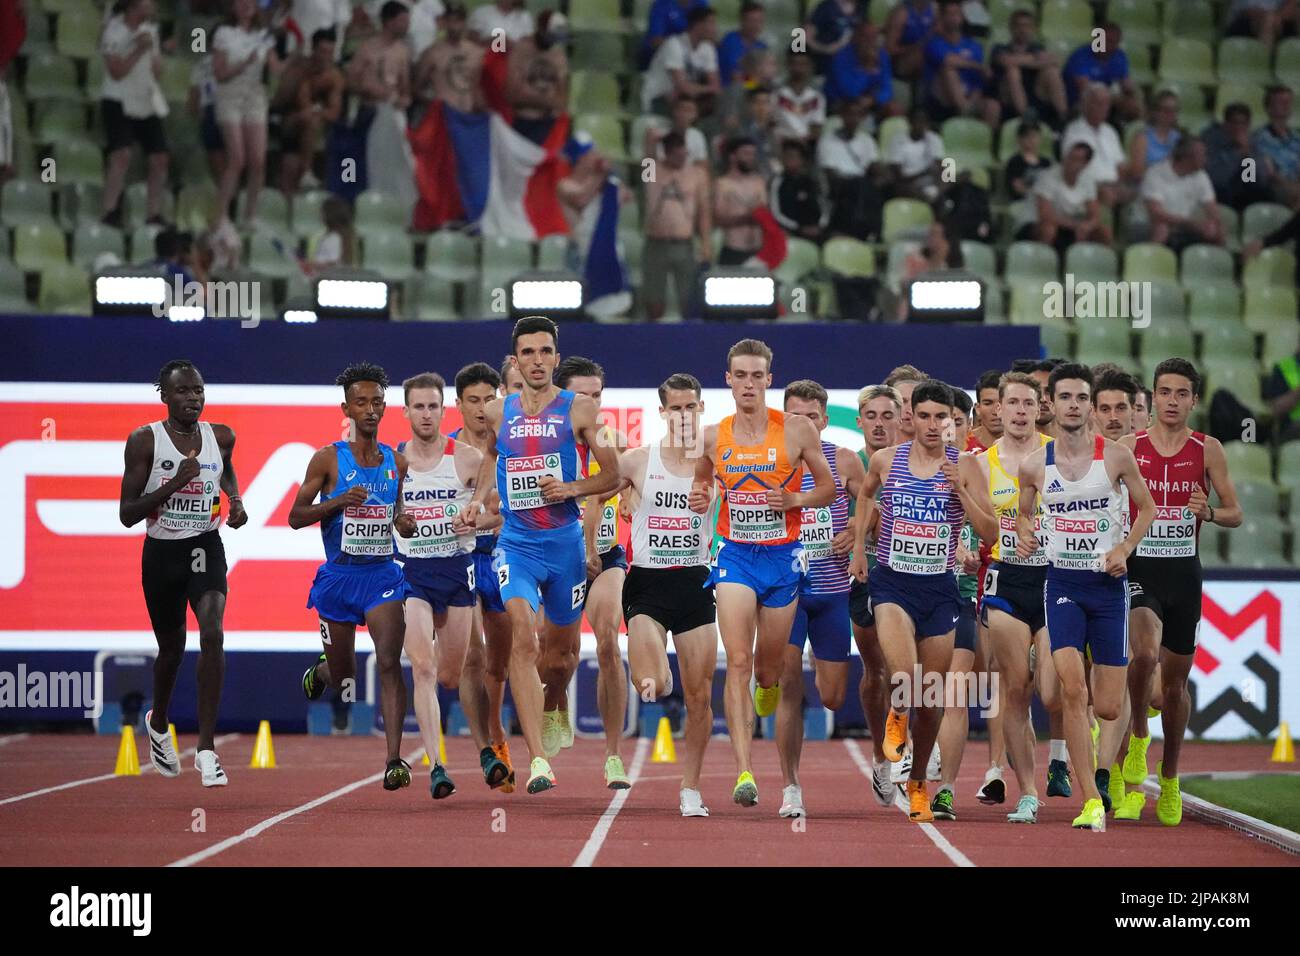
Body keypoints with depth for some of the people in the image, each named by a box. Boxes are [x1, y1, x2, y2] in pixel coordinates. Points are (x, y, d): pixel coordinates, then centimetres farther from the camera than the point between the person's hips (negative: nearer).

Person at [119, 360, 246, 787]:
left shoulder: (220, 437, 0)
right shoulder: (145, 441, -10)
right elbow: (127, 514, -12)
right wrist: (173, 484, -23)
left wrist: (236, 502, 7)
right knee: (172, 647, 15)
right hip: (161, 553, -1)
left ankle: (206, 748, -21)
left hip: (205, 548, 1)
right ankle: (158, 723, 48)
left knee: (212, 634, -22)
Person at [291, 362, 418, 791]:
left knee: (389, 662, -17)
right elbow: (296, 517, -3)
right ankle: (320, 671, 50)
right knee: (343, 678, 12)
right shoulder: (328, 459, -3)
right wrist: (337, 502, -19)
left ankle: (394, 758, -21)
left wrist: (404, 524, -2)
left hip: (383, 574, 1)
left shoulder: (397, 462, 7)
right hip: (339, 575, -1)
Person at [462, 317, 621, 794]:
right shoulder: (498, 413, 6)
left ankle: (548, 700, 51)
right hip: (516, 543, 0)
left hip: (565, 542, 0)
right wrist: (479, 499, 12)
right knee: (522, 636, -21)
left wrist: (572, 489, -15)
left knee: (562, 654, 12)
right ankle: (537, 761, -26)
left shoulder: (578, 409, -1)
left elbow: (612, 476, 2)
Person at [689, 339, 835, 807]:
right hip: (735, 556, 0)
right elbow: (704, 479, 18)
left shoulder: (796, 430, -5)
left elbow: (828, 487, 4)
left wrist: (793, 500, -15)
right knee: (738, 662, -14)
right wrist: (699, 499, -5)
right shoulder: (713, 436, 0)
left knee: (768, 668, 12)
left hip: (782, 557, 0)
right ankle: (743, 772, -18)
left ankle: (767, 688, 53)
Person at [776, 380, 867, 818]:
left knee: (832, 697, 6)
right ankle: (790, 788, -5)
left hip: (832, 589, 2)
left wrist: (856, 533, -10)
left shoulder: (844, 462, 1)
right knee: (789, 686, -13)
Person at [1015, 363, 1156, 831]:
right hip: (1063, 583, 0)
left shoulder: (1115, 456, -4)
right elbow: (1023, 513, 17)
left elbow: (1147, 507, 8)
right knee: (1072, 687, -20)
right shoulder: (1034, 465, 0)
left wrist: (1124, 549, -8)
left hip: (1108, 583, 0)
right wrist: (1024, 537, -6)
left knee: (1107, 708, -1)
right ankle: (1091, 801, -15)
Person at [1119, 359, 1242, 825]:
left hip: (1184, 573, 2)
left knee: (1176, 680, 9)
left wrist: (1208, 512, -16)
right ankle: (1138, 735, -2)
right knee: (1145, 652, -29)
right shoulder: (1128, 447, 1)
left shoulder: (1208, 450, 2)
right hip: (1138, 569, -2)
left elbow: (1235, 513, 5)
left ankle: (1169, 778, 27)